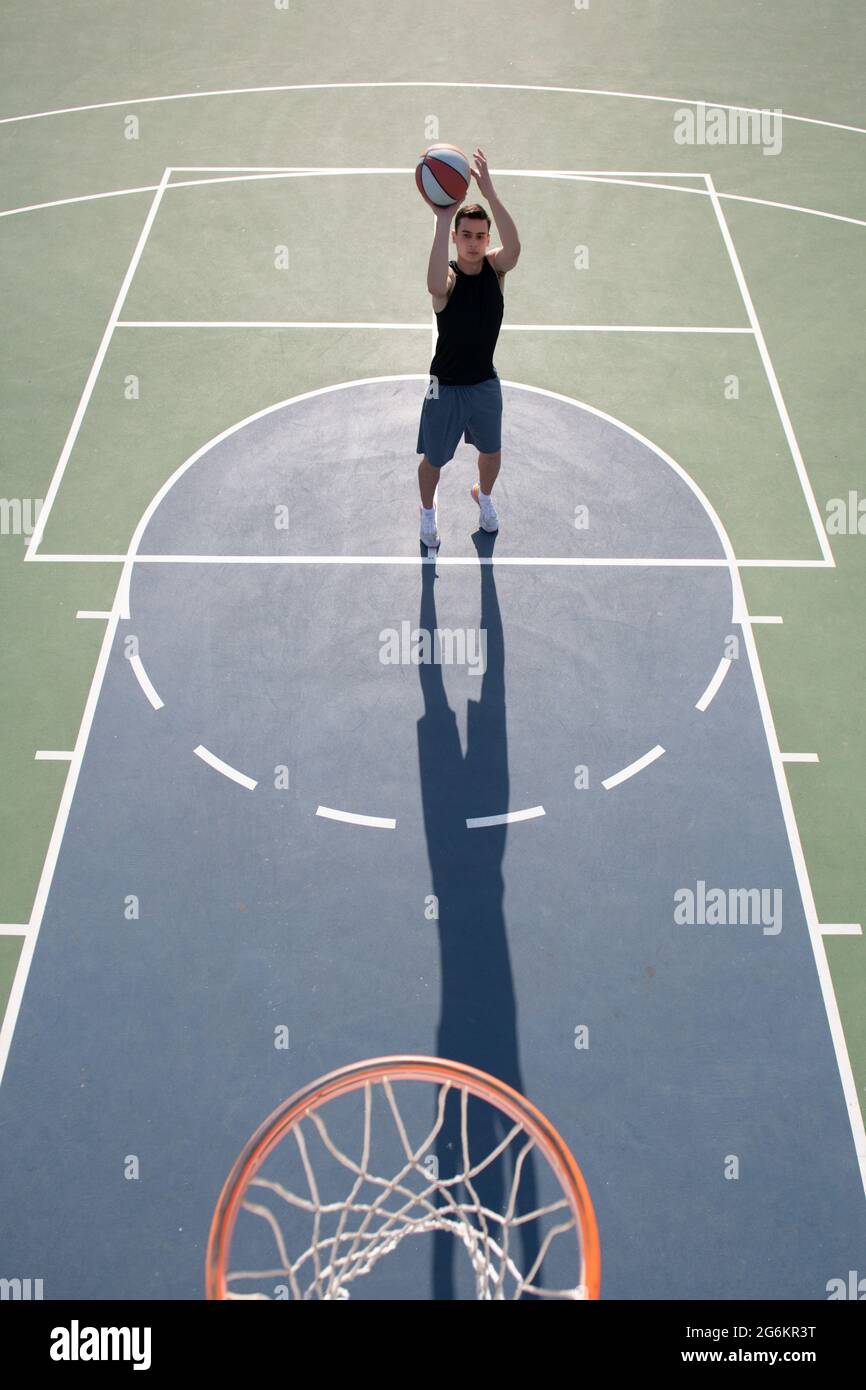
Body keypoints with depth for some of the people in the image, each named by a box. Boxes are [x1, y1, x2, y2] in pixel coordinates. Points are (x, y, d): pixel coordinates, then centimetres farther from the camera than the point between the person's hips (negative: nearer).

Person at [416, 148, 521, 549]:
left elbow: (514, 247, -37)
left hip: (486, 382, 4)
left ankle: (483, 495, 56)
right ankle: (428, 511, 44)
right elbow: (436, 285, -51)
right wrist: (442, 219, -60)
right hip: (446, 387, -3)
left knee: (492, 452, 24)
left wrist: (489, 193, -50)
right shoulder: (449, 278, -23)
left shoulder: (496, 267, -12)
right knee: (434, 459, 14)